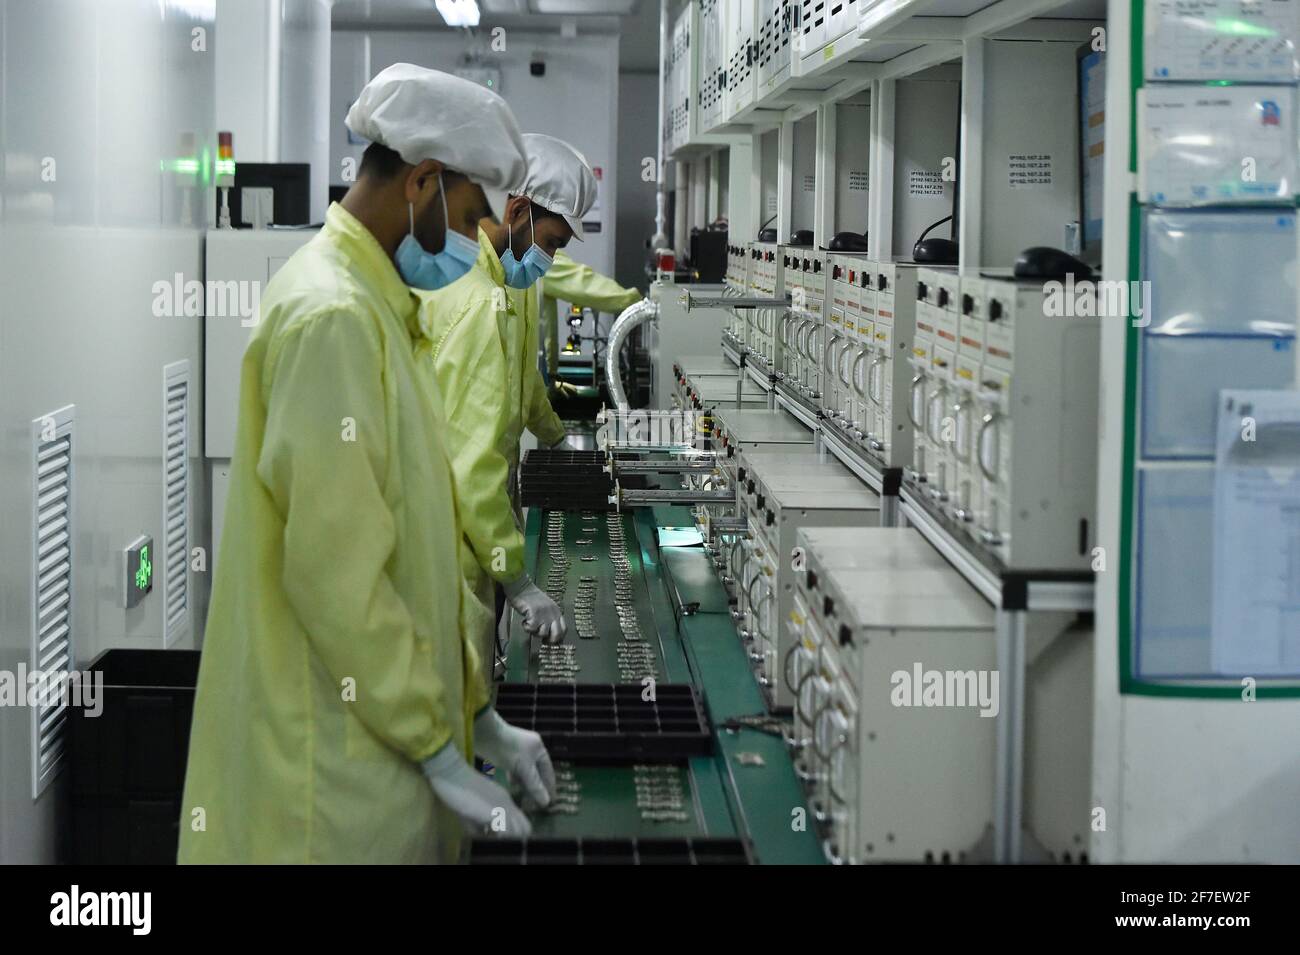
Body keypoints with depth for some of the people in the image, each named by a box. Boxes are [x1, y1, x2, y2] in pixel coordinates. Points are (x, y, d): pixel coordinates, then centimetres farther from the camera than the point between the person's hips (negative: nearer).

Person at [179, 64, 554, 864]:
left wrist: (476, 711, 15)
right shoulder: (333, 316, -18)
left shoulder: (371, 302, 13)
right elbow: (334, 570, -22)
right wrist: (438, 748, -15)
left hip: (387, 718, 9)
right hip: (340, 748, -9)